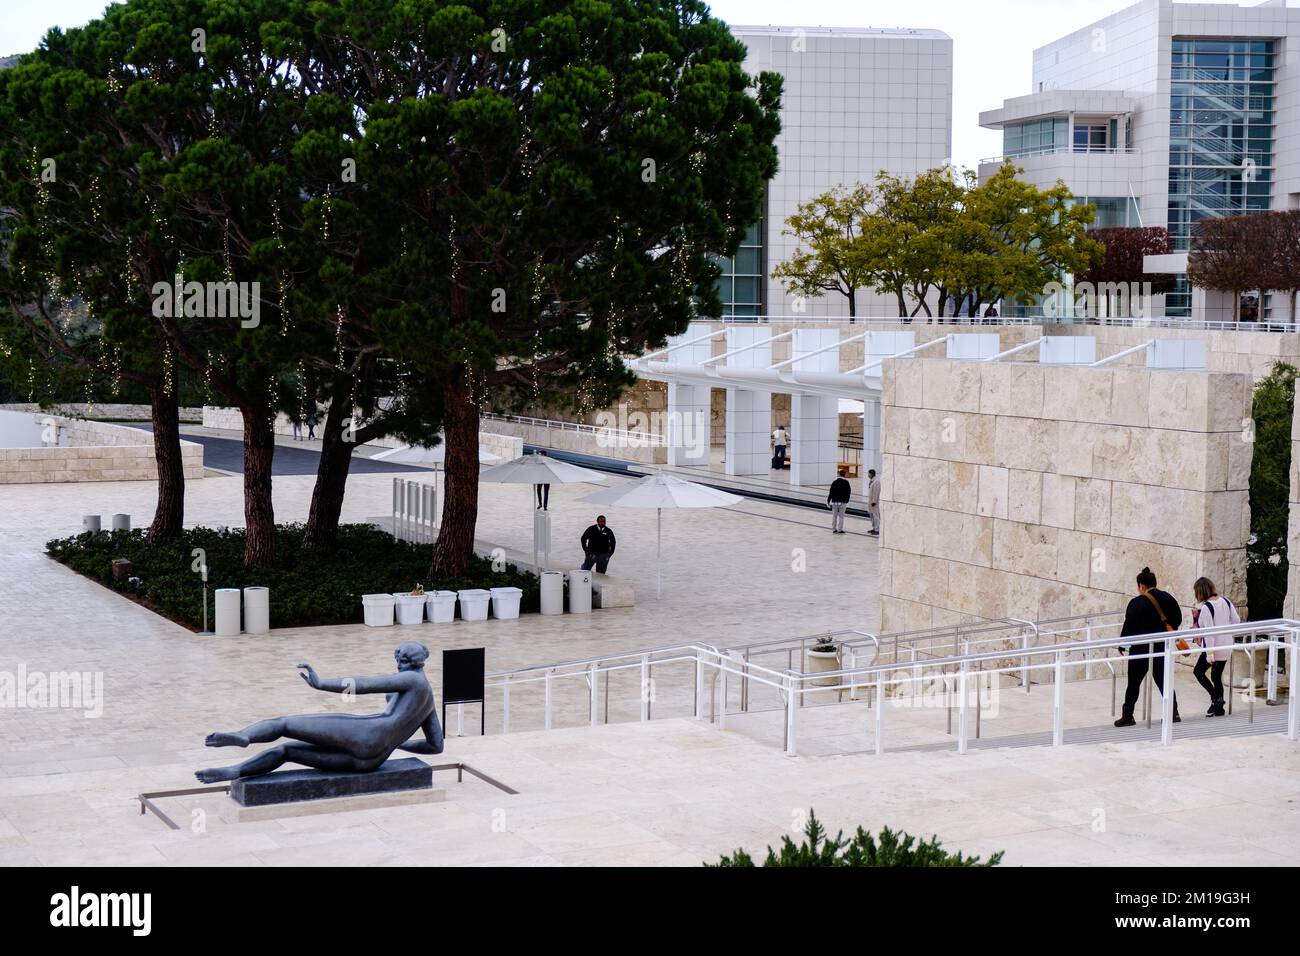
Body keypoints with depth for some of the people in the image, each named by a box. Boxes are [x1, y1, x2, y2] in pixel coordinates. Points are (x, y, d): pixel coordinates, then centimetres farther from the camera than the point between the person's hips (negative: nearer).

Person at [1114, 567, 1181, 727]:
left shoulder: (1137, 603, -16)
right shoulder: (1167, 598, 3)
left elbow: (1129, 626, -15)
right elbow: (1177, 618, 14)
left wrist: (1122, 645, -3)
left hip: (1141, 649, -6)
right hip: (1162, 648, 6)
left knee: (1134, 682, 1)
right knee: (1163, 680, 15)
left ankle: (1127, 716, 2)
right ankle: (1173, 713, 14)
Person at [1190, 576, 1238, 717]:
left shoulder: (1206, 607, -20)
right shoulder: (1225, 601, 2)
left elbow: (1209, 631, -22)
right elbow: (1237, 621, 8)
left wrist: (1209, 653, -21)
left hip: (1214, 647, -7)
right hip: (1227, 647, 7)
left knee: (1198, 671, 11)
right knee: (1217, 676, 18)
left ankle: (1216, 698, -1)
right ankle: (1219, 708, 18)